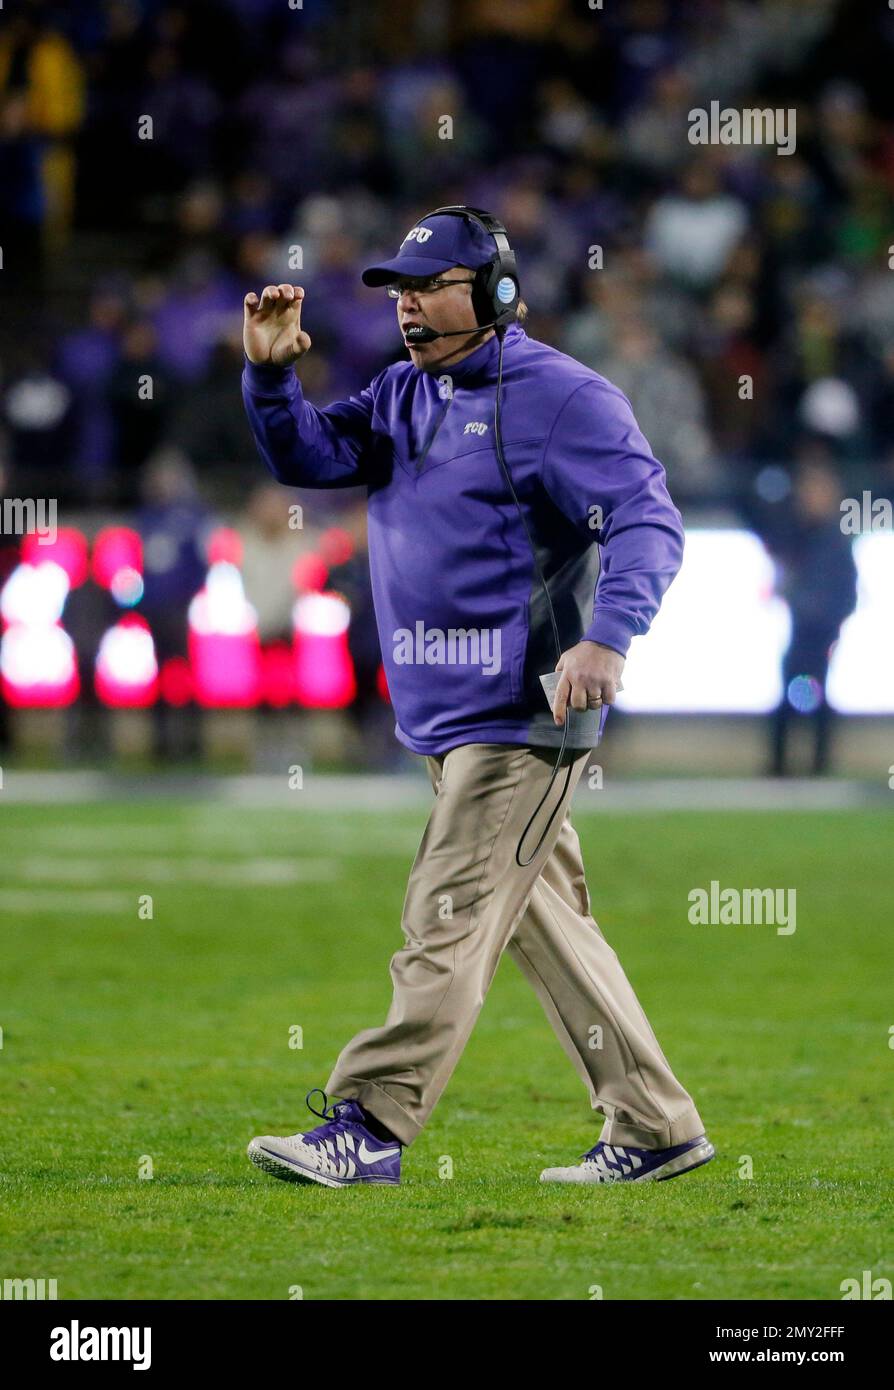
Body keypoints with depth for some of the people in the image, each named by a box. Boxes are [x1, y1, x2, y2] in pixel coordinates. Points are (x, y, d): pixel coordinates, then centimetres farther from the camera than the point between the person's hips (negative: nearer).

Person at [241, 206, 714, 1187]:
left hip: (521, 714, -9)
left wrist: (607, 638, -30)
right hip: (443, 719, 9)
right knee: (545, 922, 12)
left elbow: (648, 521, -16)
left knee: (449, 917, -12)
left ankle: (368, 1126, -16)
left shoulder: (558, 398, -9)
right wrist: (270, 375, -9)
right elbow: (311, 457, 10)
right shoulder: (403, 396, 16)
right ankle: (655, 1127, 18)